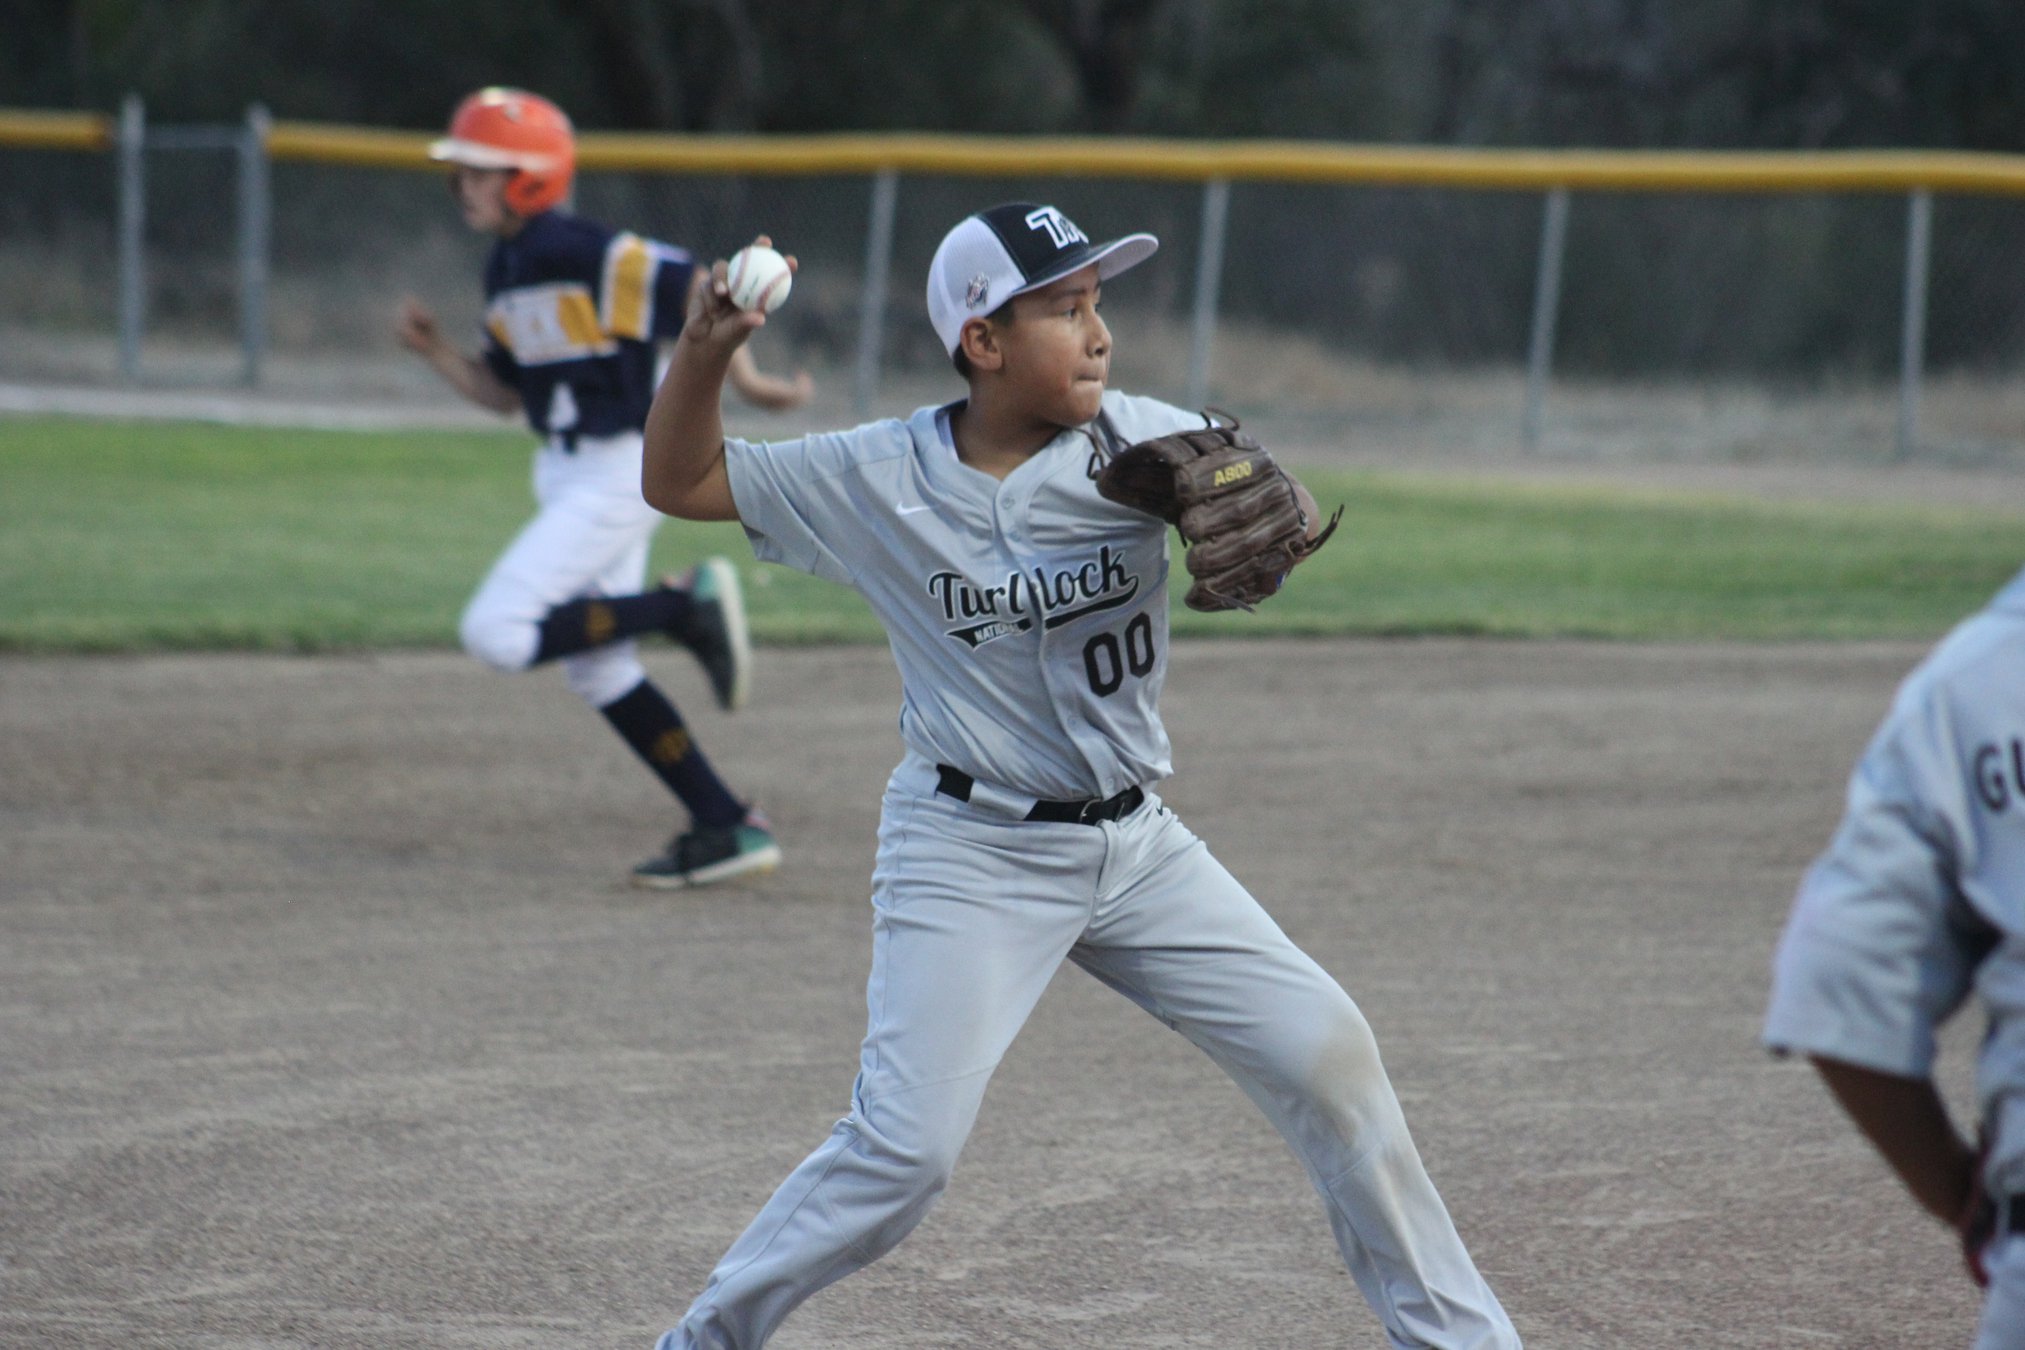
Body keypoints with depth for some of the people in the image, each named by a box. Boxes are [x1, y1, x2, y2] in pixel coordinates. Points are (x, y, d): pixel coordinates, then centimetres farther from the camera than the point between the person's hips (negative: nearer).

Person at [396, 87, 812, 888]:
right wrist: (435, 353, 4)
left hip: (618, 474, -10)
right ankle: (729, 829, 17)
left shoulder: (593, 259, -18)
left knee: (497, 634, -16)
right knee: (596, 670, 11)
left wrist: (742, 380, -20)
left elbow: (706, 291, -19)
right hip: (566, 475, 10)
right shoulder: (504, 272, 10)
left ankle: (689, 607, -6)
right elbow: (503, 392, 18)